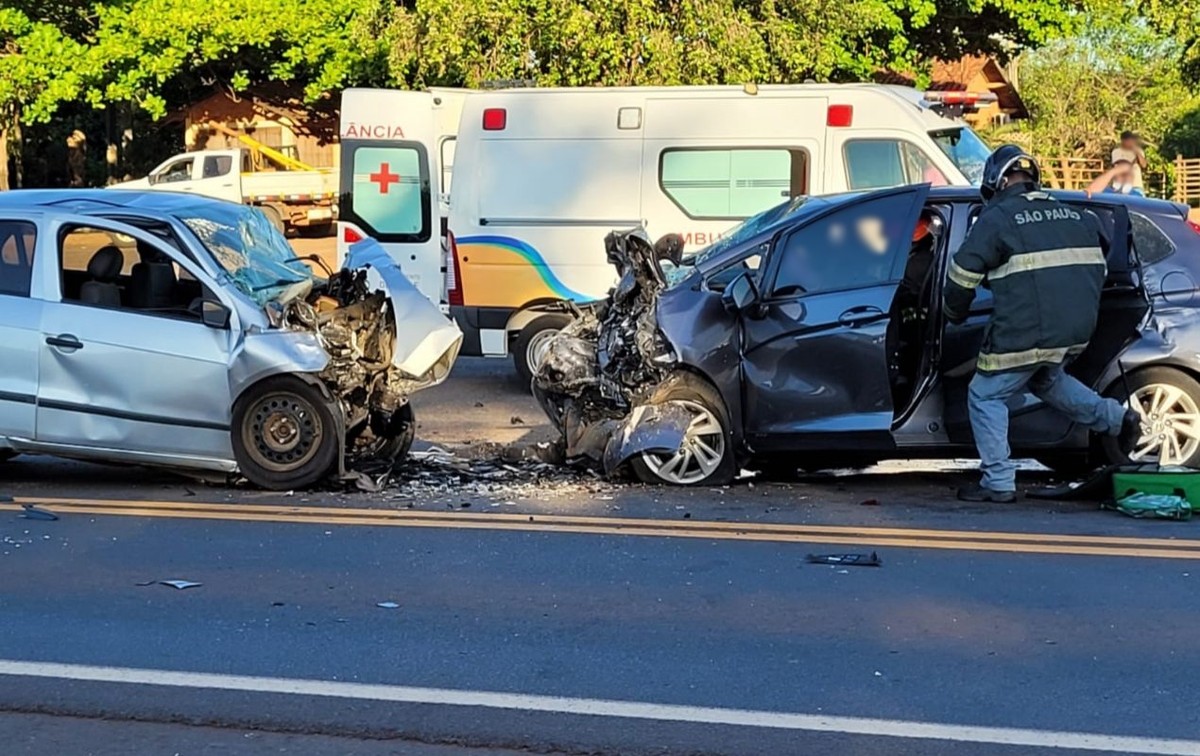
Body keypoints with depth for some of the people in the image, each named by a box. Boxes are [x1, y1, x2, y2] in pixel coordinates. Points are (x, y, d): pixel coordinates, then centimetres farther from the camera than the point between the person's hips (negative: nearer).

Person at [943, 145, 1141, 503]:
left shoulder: (998, 218, -5)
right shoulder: (1076, 216, 15)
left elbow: (963, 274, -6)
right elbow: (1098, 268, 22)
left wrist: (955, 314, 10)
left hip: (1024, 334, -7)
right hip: (1076, 332, 7)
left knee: (986, 397, 6)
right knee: (1046, 379, 33)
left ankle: (998, 483, 3)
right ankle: (1118, 418, 26)